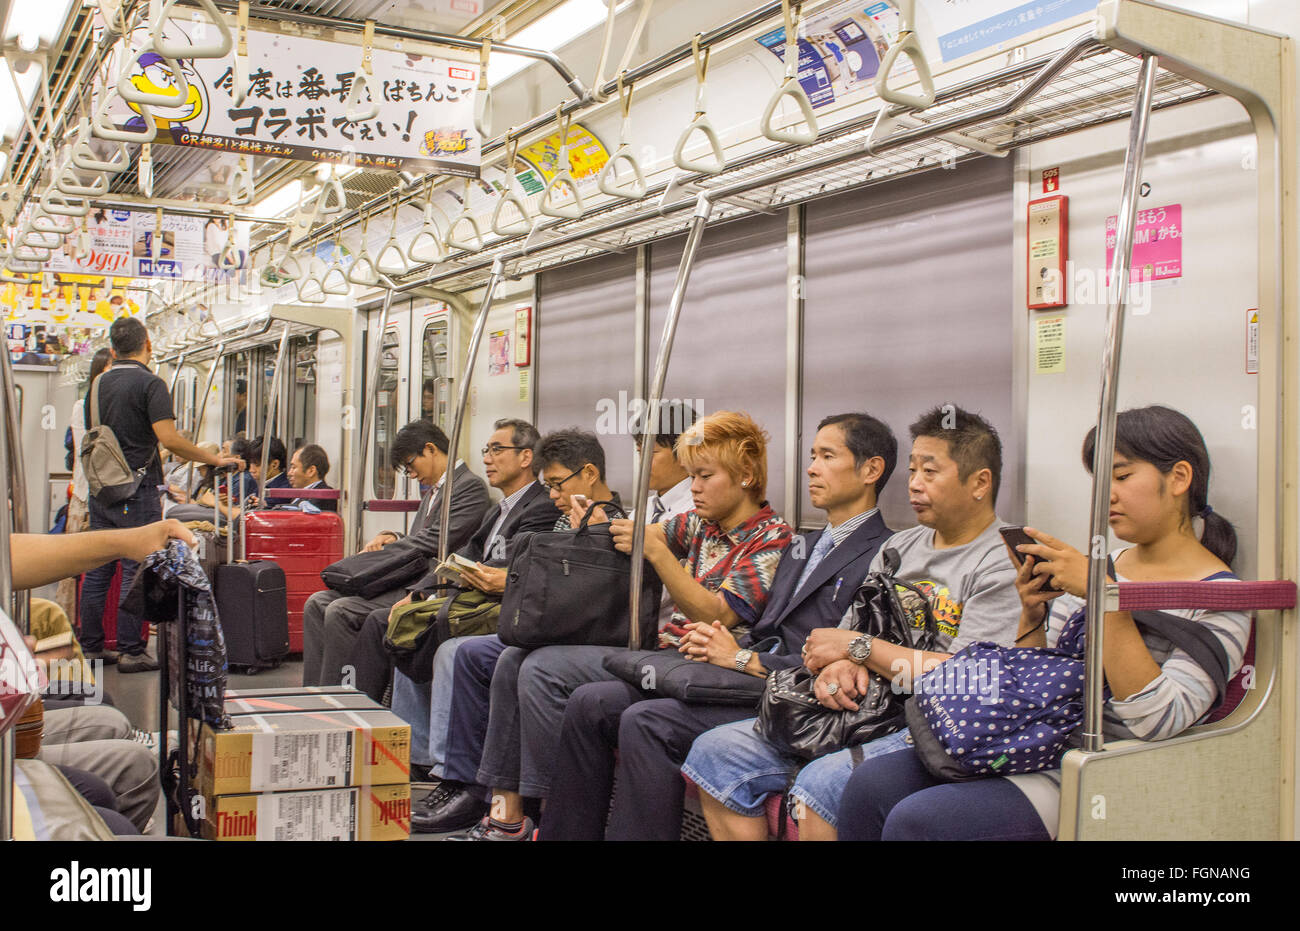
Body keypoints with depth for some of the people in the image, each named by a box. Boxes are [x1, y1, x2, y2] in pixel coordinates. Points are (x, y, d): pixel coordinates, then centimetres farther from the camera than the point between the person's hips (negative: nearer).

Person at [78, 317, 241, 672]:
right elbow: (169, 438, -21)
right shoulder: (150, 383, -11)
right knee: (136, 570, -2)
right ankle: (131, 651, 0)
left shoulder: (99, 383, 11)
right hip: (136, 490, -7)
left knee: (97, 569, 12)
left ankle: (91, 646, 18)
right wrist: (215, 459, -12)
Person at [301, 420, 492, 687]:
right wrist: (393, 537, 4)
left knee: (341, 611, -23)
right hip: (407, 579, 10)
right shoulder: (433, 490, 25)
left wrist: (385, 549, -5)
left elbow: (437, 540, -15)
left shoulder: (471, 486, -7)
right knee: (317, 603, -3)